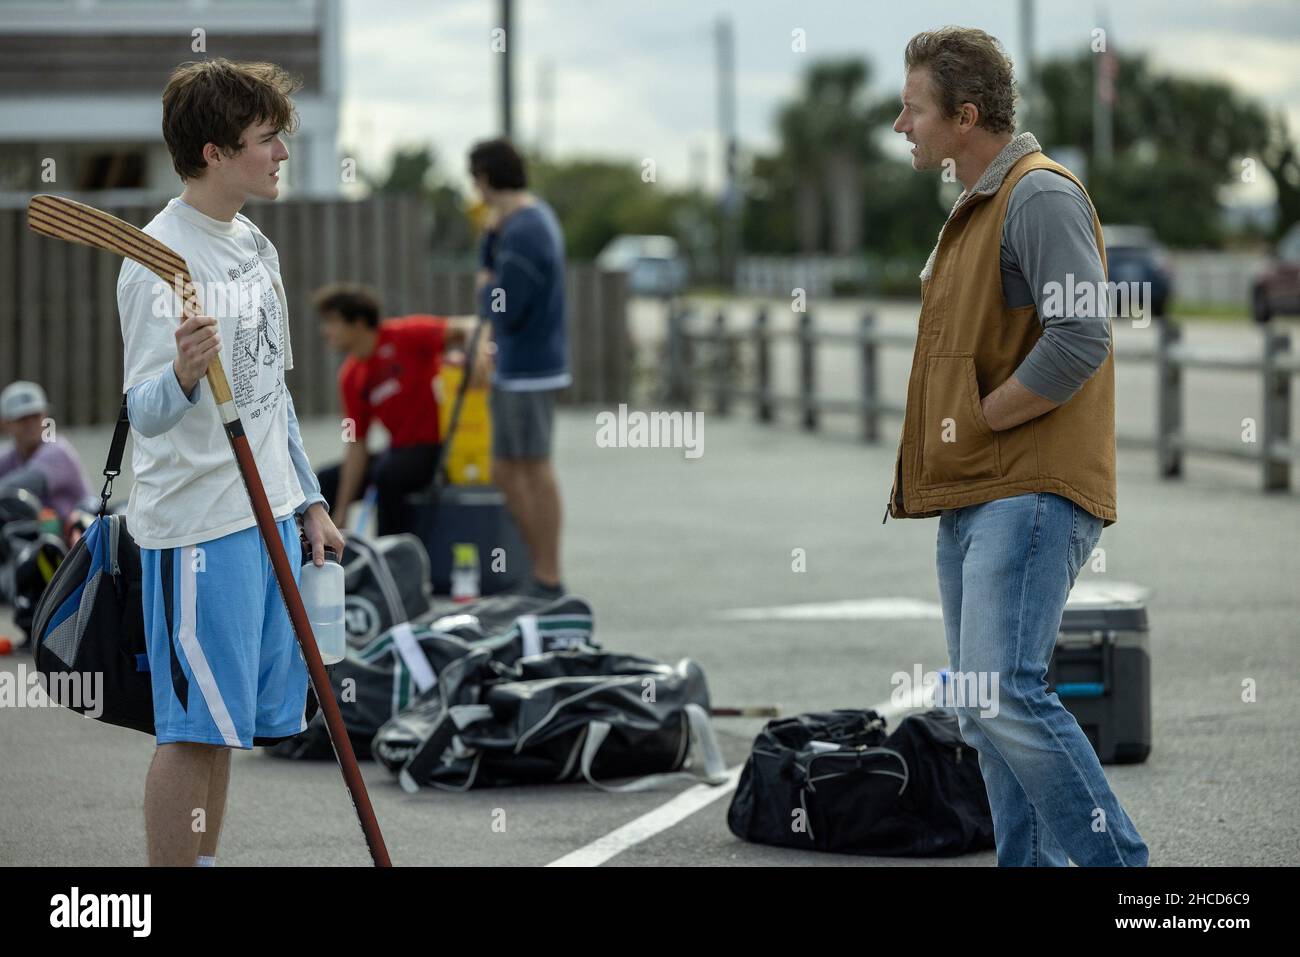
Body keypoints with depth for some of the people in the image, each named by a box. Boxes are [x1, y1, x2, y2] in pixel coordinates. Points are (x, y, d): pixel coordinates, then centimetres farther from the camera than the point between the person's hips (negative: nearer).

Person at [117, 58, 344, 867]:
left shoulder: (256, 246, 13)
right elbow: (146, 413, -23)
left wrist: (308, 499, 21)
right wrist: (183, 375, -44)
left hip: (270, 517, 8)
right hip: (197, 525, -8)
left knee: (226, 726, 12)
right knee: (194, 729, -5)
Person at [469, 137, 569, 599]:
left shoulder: (522, 233, -20)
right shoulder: (535, 216, 12)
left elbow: (504, 309, -23)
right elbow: (490, 271, 17)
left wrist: (484, 288, -3)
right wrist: (490, 232, 2)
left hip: (529, 370, -10)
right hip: (514, 368, 10)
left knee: (534, 468, -4)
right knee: (508, 470, 13)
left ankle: (548, 581, 2)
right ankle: (543, 572, 17)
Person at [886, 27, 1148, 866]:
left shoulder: (1040, 194, -11)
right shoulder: (976, 206, 21)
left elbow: (1081, 339, -23)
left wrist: (978, 422, -14)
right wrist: (934, 450, 15)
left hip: (1029, 491, -10)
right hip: (971, 496, 10)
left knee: (1004, 694, -19)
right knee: (986, 711, 10)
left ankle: (1114, 861, -11)